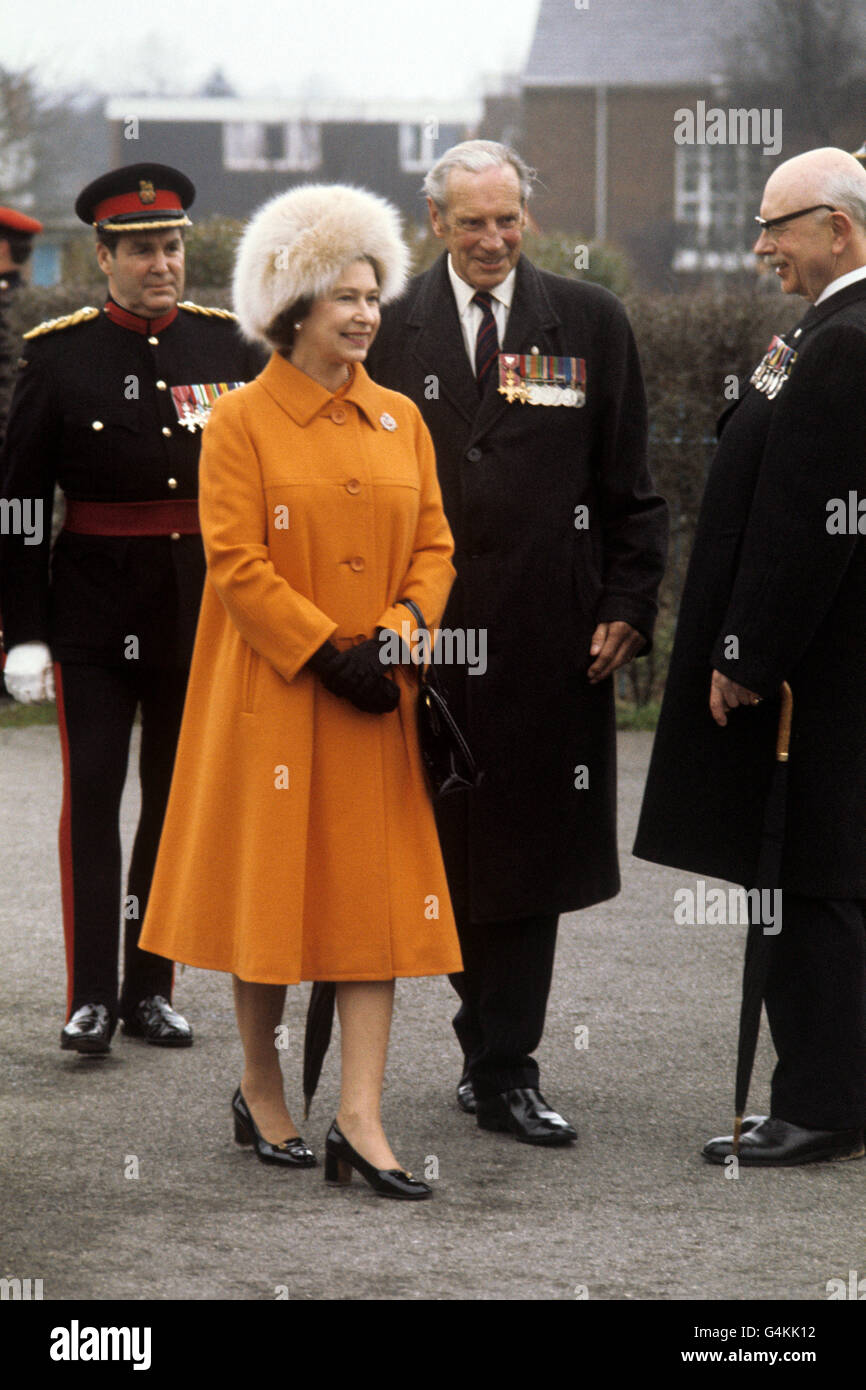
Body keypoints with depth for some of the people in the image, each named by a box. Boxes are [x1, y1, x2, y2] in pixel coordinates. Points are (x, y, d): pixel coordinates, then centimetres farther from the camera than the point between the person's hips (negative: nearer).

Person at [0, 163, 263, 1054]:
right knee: (93, 791, -4)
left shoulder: (228, 344, 4)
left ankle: (152, 988, 16)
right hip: (94, 604, -3)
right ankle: (92, 995, -1)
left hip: (203, 604, 3)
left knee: (177, 793, 8)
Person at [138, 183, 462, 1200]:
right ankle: (261, 1093, 21)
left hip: (375, 697, 4)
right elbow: (236, 564, -12)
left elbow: (433, 544, 10)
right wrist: (328, 652, -16)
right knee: (270, 883, 5)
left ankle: (360, 1121, -2)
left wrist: (406, 622, -9)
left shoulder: (400, 421, 10)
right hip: (274, 696, -4)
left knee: (377, 893, -1)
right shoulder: (242, 422, -6)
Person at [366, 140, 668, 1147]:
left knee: (528, 854, 4)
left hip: (543, 636, 0)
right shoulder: (389, 327, 4)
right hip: (418, 635, 0)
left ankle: (501, 1071, 12)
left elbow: (627, 486, 7)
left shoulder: (590, 324, 6)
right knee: (405, 855, 2)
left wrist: (626, 606, 0)